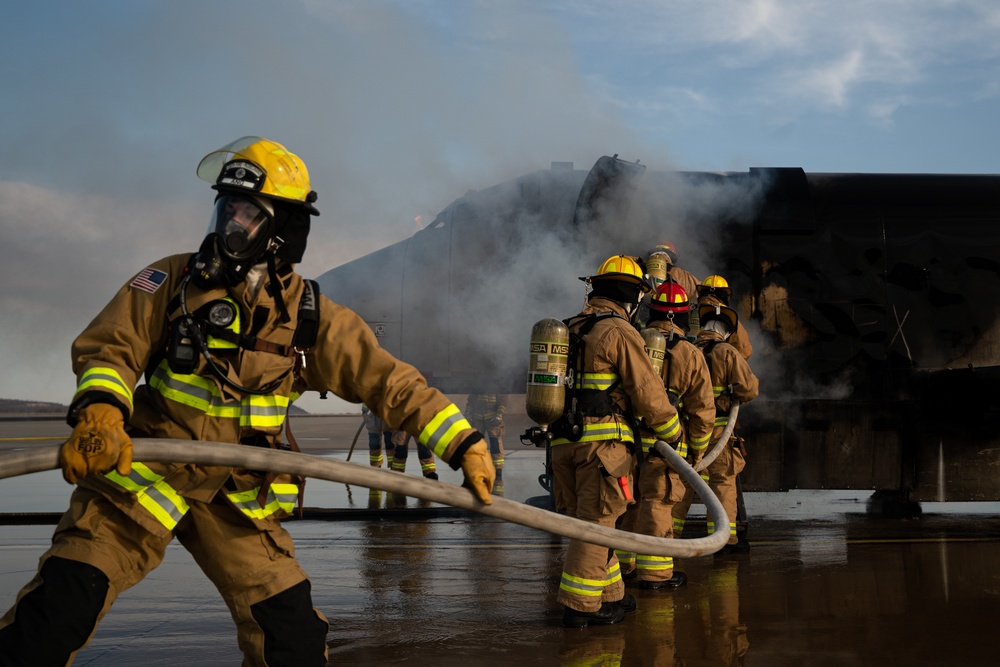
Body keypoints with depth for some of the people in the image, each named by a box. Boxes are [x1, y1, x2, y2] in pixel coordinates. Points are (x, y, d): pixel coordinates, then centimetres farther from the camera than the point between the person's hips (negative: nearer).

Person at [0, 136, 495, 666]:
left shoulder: (310, 317, -3)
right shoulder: (176, 280, -5)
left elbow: (393, 383, -2)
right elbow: (108, 347, -7)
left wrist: (464, 444, -8)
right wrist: (100, 410, -28)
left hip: (239, 498, 2)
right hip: (142, 470, -1)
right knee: (65, 599, -18)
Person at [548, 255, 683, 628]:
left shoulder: (571, 329, 16)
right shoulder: (619, 332, -8)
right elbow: (648, 393, -9)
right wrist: (672, 432, 4)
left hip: (564, 440, 8)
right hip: (603, 442, -8)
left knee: (584, 521, 14)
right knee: (596, 523, -4)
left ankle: (610, 596, 23)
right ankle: (579, 606, -5)